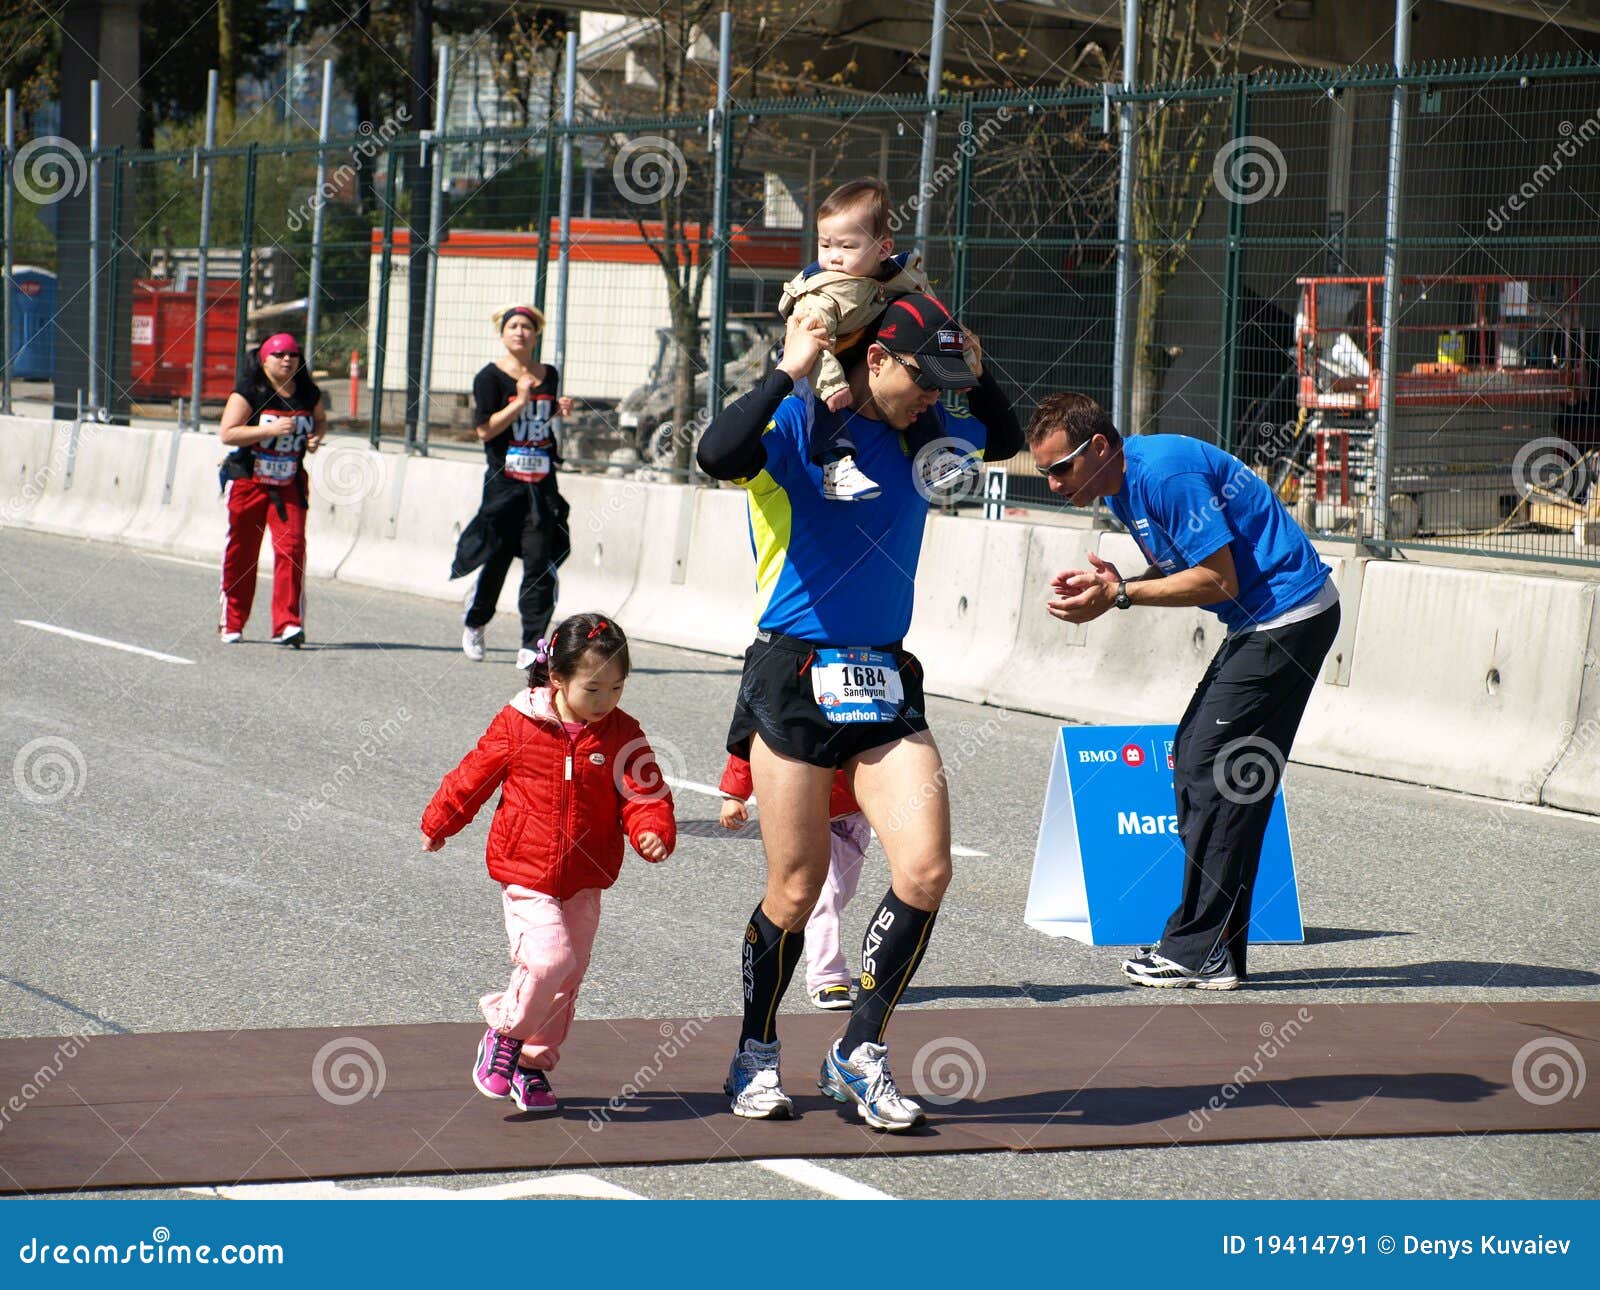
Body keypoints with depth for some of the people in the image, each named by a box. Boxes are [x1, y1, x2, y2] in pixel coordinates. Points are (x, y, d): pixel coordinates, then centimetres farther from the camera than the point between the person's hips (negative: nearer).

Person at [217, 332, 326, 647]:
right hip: (248, 482, -2)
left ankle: (288, 624, -13)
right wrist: (271, 429, -25)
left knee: (292, 546, -13)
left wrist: (316, 437, 0)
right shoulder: (249, 392, -10)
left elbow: (321, 420, 23)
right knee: (241, 551, 5)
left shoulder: (308, 394, 4)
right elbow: (227, 433, -18)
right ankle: (231, 624, 20)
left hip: (290, 483, 2)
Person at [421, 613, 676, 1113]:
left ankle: (532, 1062, 26)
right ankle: (504, 1033, 3)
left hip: (585, 881, 3)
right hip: (526, 874, -3)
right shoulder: (518, 724, -7)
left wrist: (653, 832, -26)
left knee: (566, 976, 9)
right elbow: (474, 776, 5)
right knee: (548, 958, -20)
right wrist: (438, 824, 16)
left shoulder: (622, 735, -2)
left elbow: (645, 793, -4)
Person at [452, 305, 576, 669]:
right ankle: (474, 625, 32)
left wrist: (561, 411, 6)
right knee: (494, 560, 4)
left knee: (540, 563, -7)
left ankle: (531, 647, -7)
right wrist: (520, 402, -18)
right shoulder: (491, 377, -3)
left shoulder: (550, 376, 11)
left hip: (542, 484, 3)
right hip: (503, 483, -3)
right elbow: (484, 430, -11)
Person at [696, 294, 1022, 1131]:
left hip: (886, 682, 5)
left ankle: (858, 1055, 8)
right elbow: (719, 456, -29)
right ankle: (755, 1055, 23)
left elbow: (1005, 441, 29)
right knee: (797, 888, 0)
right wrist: (788, 372, -23)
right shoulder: (795, 424, -8)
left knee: (926, 870, -8)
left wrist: (976, 373, 12)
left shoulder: (926, 432, 10)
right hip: (794, 678, -5)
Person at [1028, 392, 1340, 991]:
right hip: (1264, 622, 11)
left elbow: (1219, 579, -21)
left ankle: (1201, 952, -7)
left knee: (1211, 771, -10)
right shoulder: (1121, 486, 10)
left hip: (1288, 619, -11)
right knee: (1193, 759, 10)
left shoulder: (1166, 473, -22)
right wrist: (1114, 584, -5)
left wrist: (1120, 597, -20)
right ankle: (1217, 949, 12)